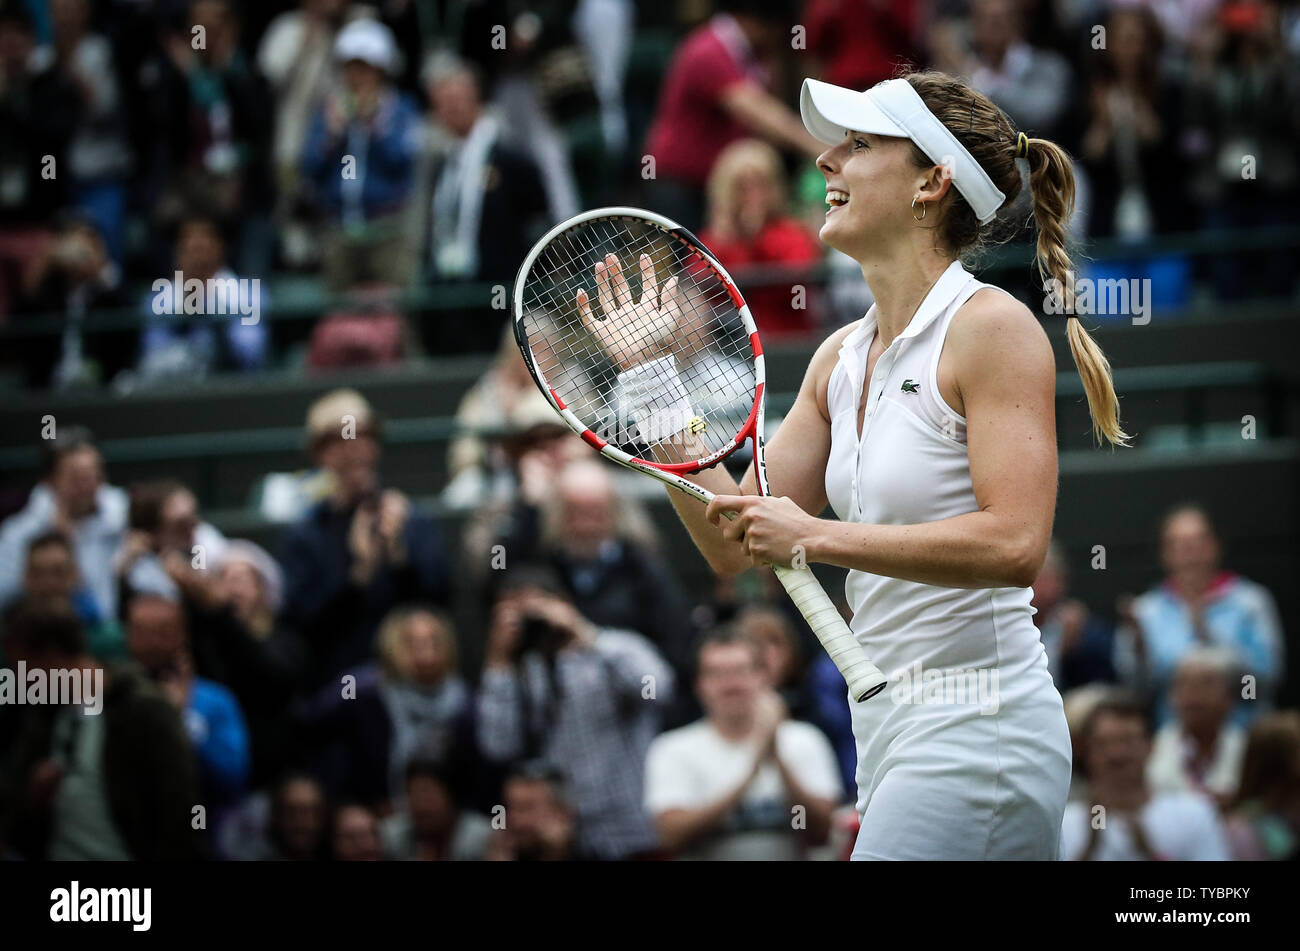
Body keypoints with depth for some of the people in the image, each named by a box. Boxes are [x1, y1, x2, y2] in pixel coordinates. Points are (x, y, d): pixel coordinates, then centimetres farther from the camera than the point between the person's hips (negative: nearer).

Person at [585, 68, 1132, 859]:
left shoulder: (992, 326, -11)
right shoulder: (841, 358, 12)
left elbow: (1014, 543, -22)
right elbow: (734, 545, 13)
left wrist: (815, 538, -21)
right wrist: (651, 377, 8)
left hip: (976, 733, -8)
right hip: (892, 736, 8)